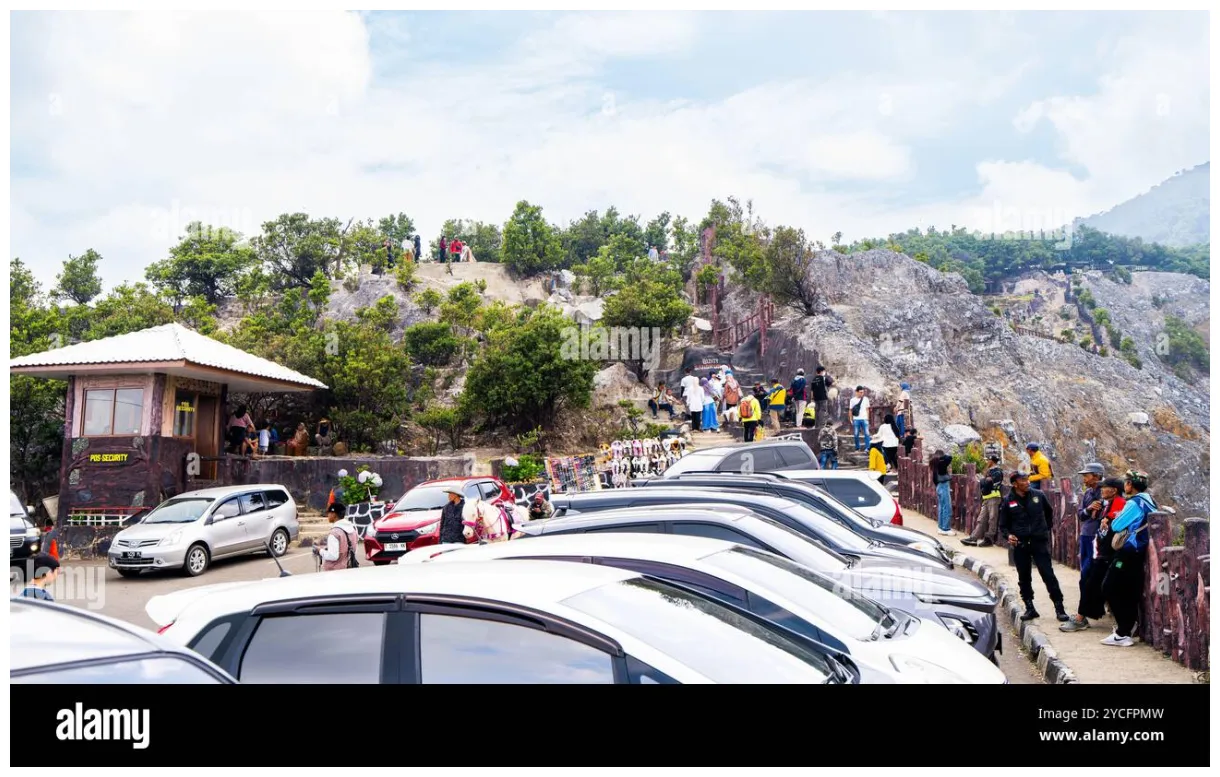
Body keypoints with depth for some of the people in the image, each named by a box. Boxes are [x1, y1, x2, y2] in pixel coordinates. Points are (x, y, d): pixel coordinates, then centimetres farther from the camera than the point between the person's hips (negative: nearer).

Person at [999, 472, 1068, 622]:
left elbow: (1049, 512, 19)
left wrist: (1047, 528, 16)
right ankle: (1030, 608, 19)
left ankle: (1059, 608, 4)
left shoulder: (1038, 495, 0)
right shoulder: (1008, 501, -2)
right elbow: (1003, 525, 5)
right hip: (1020, 545, 1)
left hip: (1039, 542, -1)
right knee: (1024, 578, 8)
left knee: (1048, 575, -3)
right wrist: (1008, 535, -13)